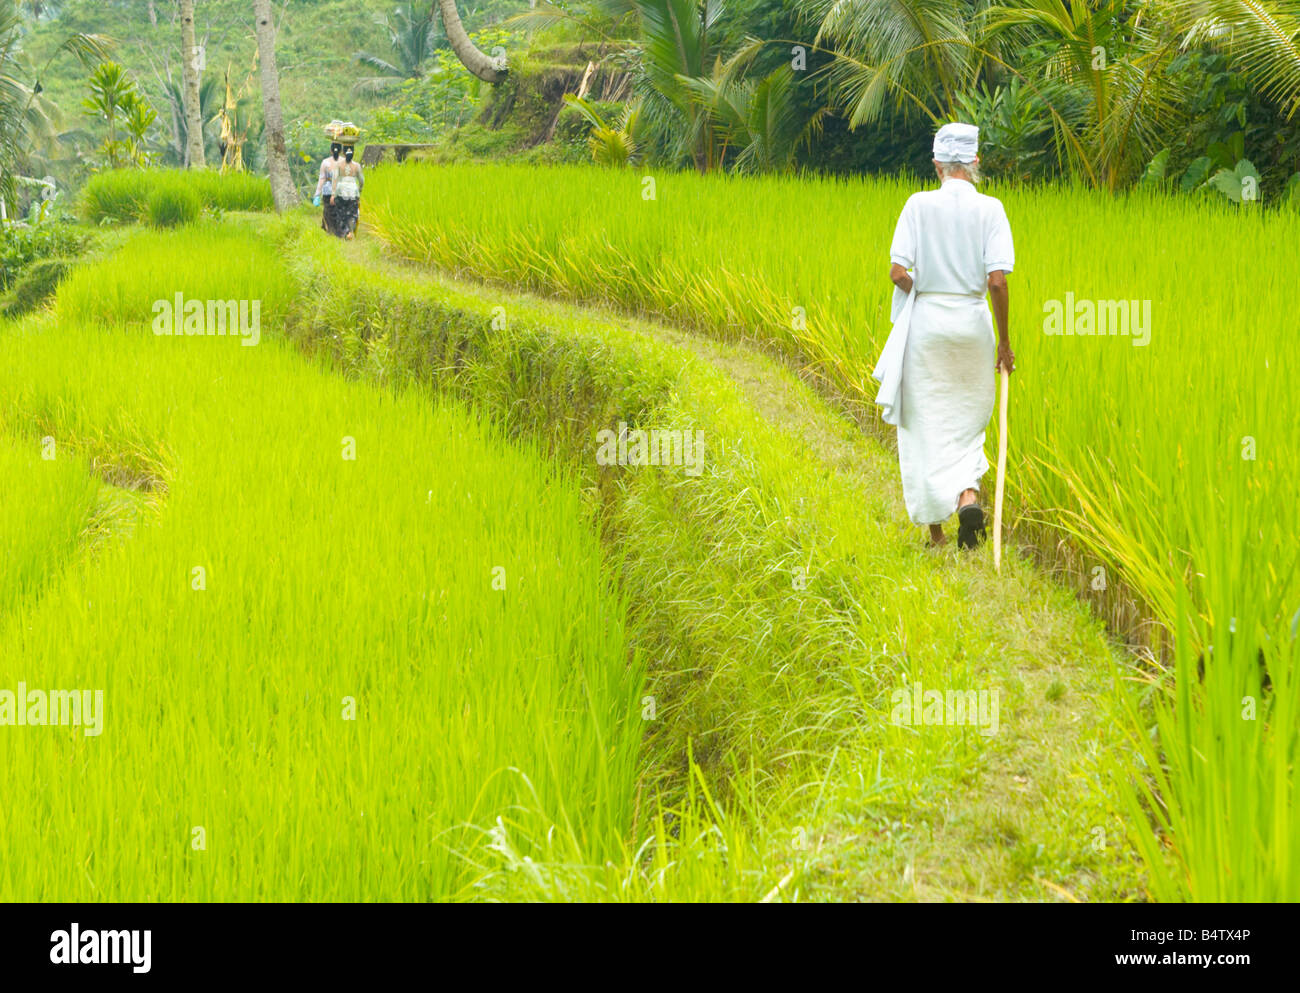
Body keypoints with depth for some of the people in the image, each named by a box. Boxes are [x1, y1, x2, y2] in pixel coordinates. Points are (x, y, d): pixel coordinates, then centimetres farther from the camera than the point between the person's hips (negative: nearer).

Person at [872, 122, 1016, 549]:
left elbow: (898, 273, -11)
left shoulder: (919, 205, -5)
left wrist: (924, 299, 9)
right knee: (968, 418, 16)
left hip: (926, 321, -1)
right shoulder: (990, 210, -5)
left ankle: (936, 530, 8)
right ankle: (968, 497, -10)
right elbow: (997, 281, -11)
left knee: (927, 423, 7)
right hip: (973, 322, 1)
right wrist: (1005, 341, -1)